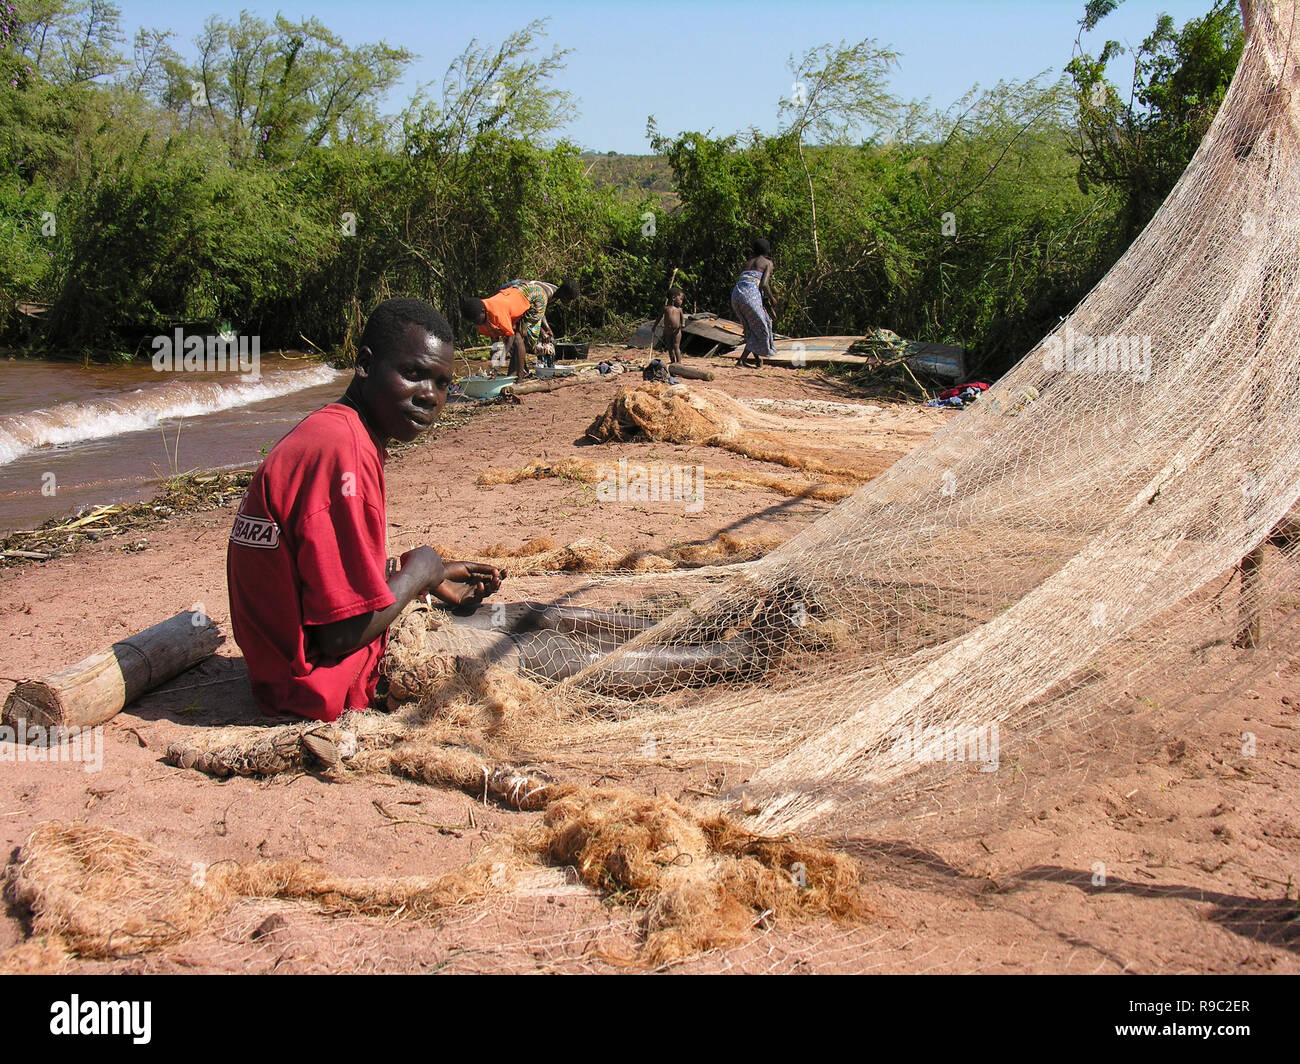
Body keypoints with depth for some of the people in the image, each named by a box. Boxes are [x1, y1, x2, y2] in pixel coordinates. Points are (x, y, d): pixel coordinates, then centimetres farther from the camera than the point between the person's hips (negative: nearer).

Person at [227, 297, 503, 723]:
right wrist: (418, 571, -10)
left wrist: (434, 577, 9)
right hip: (320, 689, -10)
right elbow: (342, 633, -27)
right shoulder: (342, 452, -26)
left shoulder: (324, 433, 7)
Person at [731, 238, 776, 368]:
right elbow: (764, 284, -5)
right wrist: (770, 298, 11)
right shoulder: (768, 263, 9)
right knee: (760, 328, 6)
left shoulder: (748, 262, 27)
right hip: (751, 295, -7)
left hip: (735, 294, 7)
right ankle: (742, 359, -1)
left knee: (751, 329, 20)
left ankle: (758, 359, 24)